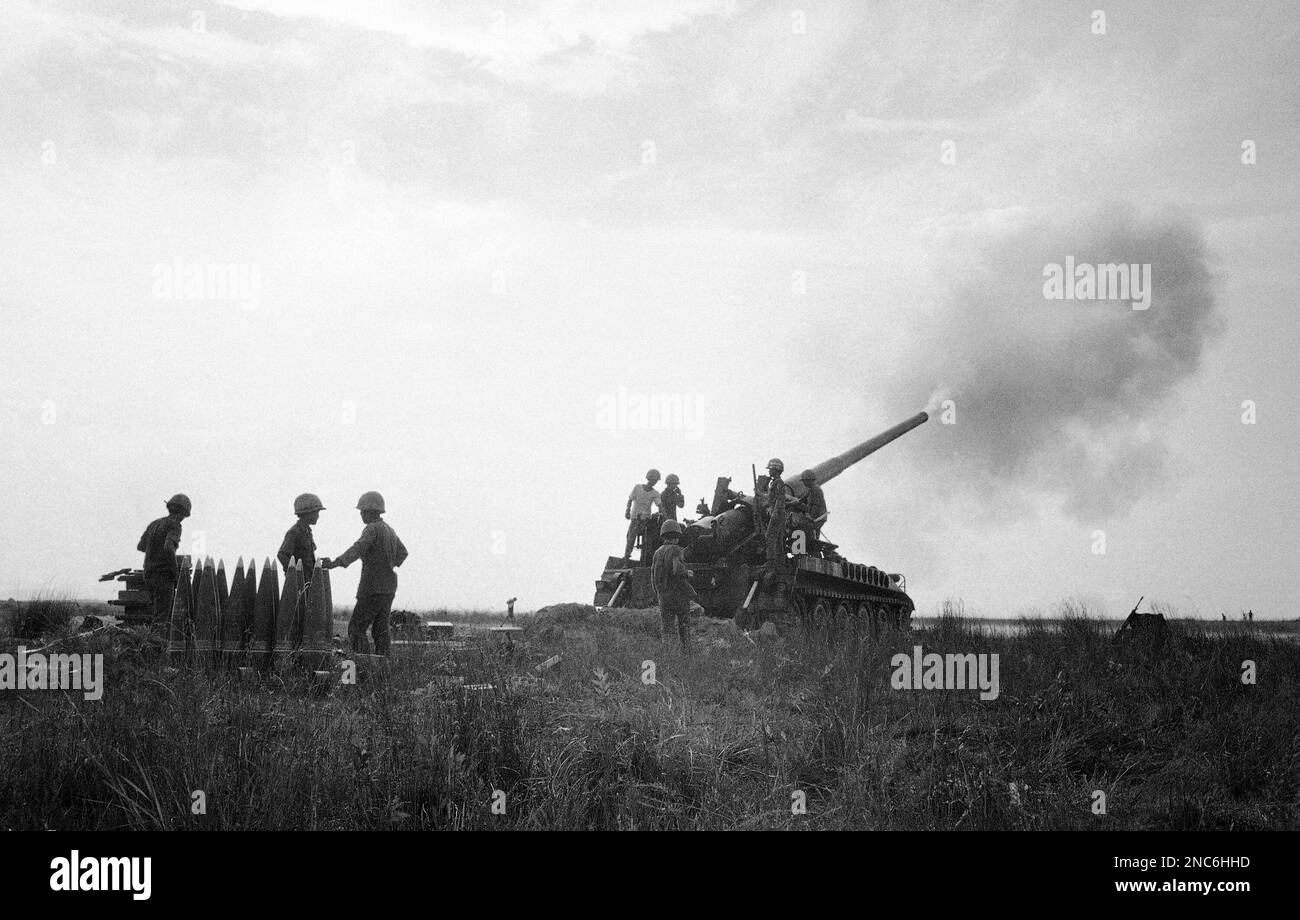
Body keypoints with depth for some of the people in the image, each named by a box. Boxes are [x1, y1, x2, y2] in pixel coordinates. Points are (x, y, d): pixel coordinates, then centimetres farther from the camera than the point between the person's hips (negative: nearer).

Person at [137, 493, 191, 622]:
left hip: (149, 575, 8)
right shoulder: (174, 526, -10)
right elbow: (169, 548, -28)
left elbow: (140, 546, 26)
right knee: (161, 616, -7)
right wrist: (176, 570, -16)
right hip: (164, 576, -8)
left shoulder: (154, 524, 14)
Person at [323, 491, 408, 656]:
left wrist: (334, 563, -41)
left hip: (373, 588, -9)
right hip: (388, 588, 9)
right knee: (380, 631, 9)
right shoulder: (389, 530, 15)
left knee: (356, 630, -5)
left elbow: (357, 550, -31)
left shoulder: (372, 529, -13)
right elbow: (402, 553, 32)